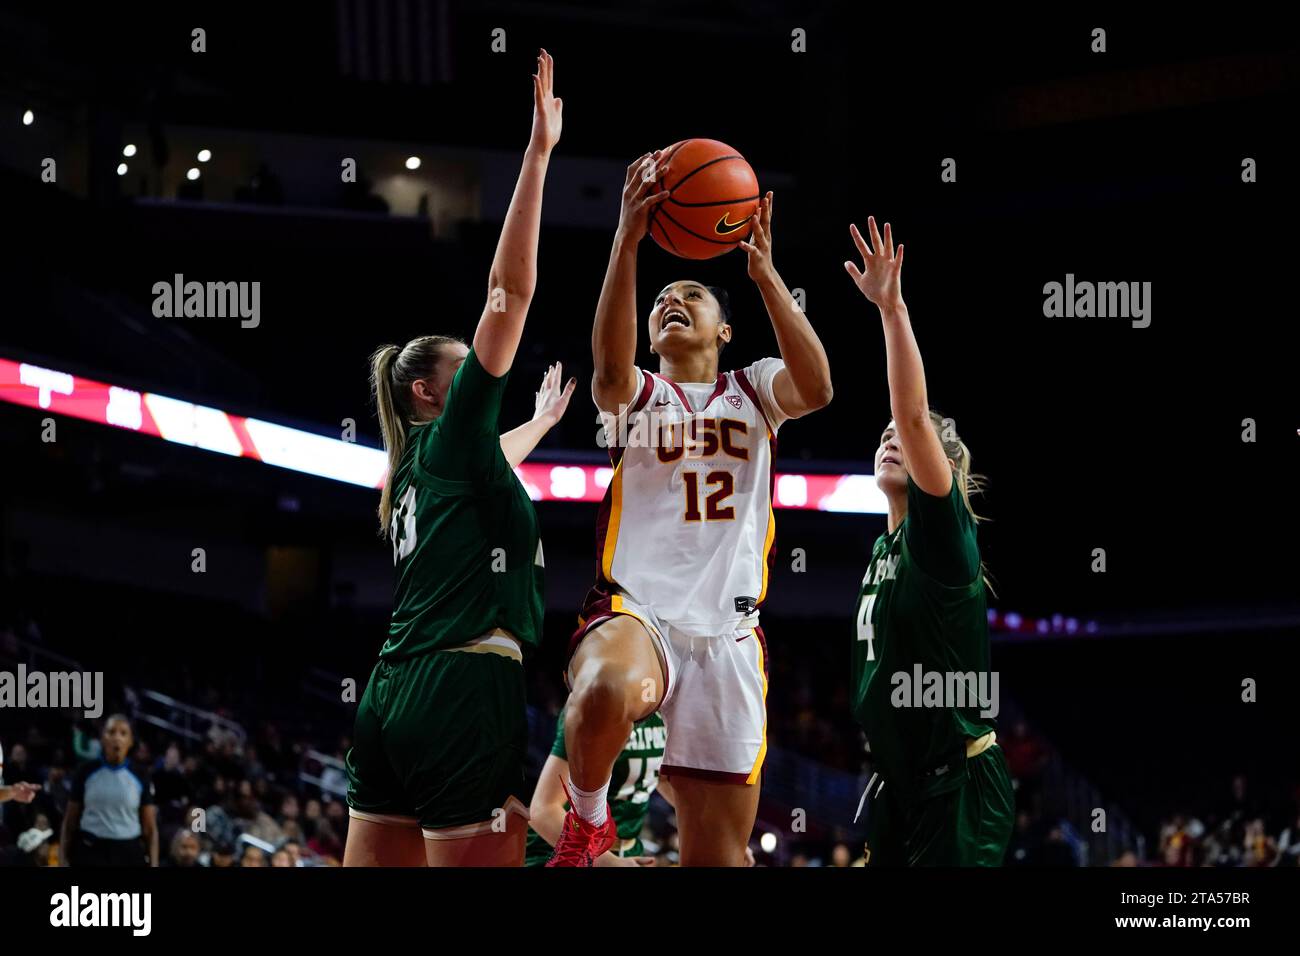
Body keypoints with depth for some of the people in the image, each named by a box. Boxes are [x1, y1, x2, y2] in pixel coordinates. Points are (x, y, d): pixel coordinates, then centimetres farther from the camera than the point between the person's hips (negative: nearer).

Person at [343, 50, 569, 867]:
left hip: (397, 693, 9)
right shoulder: (452, 434, 1)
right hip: (467, 687, -9)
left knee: (377, 866, 3)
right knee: (477, 859, -12)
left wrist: (545, 420, 65)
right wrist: (539, 154, -7)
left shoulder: (425, 465, 23)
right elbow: (512, 293, -6)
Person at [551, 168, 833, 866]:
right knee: (607, 691, -40)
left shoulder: (753, 391, 17)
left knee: (717, 858, -3)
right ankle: (588, 822, -12)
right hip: (635, 611, -2)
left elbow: (815, 387, -8)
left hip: (727, 635, 2)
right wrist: (628, 239, -26)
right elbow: (609, 365, -14)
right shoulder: (637, 395, 13)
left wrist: (762, 270, -17)